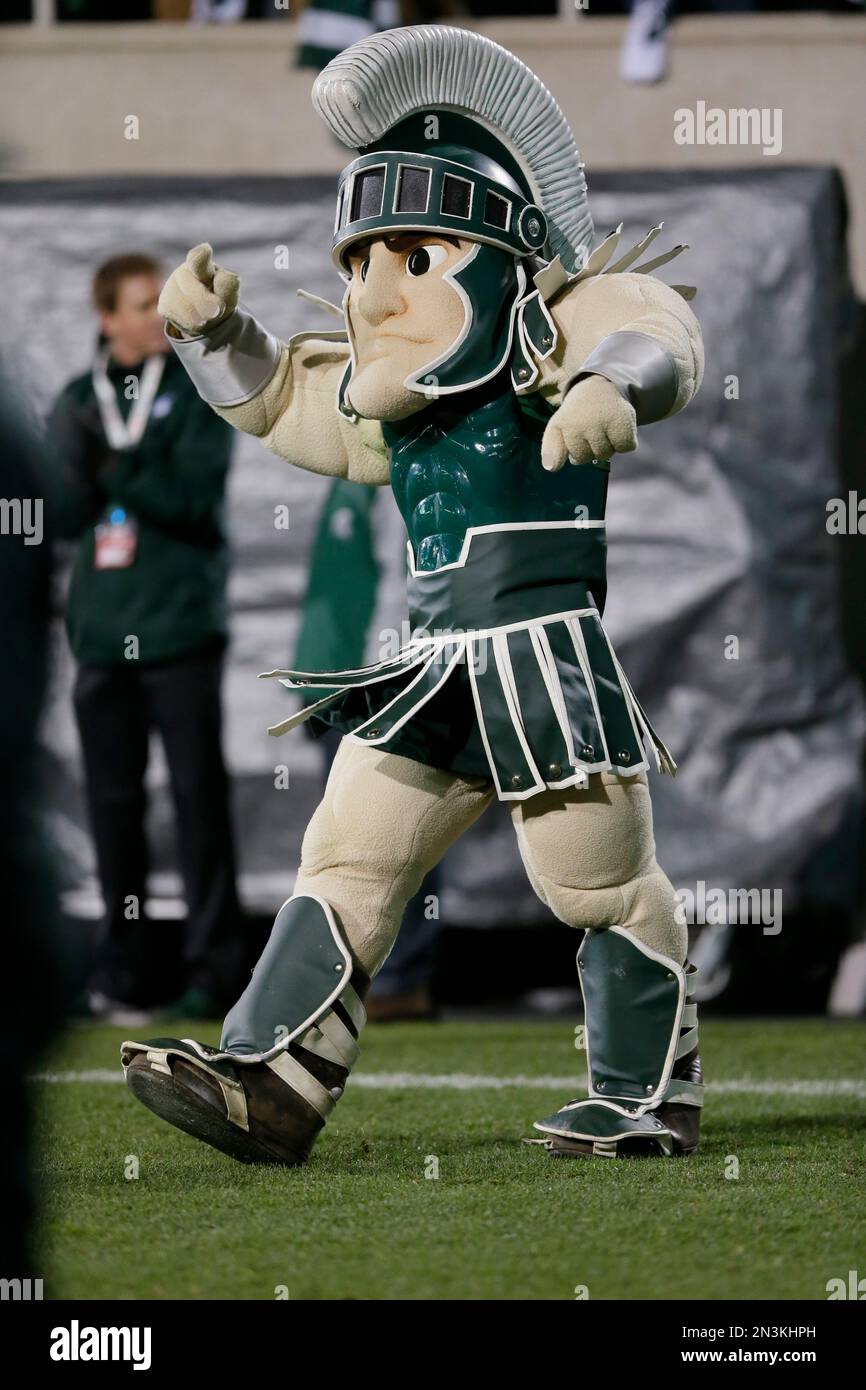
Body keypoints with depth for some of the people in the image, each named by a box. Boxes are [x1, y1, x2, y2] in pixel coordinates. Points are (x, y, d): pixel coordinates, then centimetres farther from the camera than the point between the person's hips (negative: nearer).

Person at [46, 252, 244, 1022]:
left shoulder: (194, 395, 1)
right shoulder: (77, 402, 11)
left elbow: (196, 499, -10)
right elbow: (68, 515, 4)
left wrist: (117, 466, -17)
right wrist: (81, 453, -13)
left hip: (179, 625, -4)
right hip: (101, 632, 4)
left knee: (199, 793, -6)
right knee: (113, 801, 5)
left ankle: (213, 964, -4)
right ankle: (128, 965, 12)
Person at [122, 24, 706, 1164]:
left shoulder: (556, 327, -5)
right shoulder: (385, 401, 18)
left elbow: (654, 333, -26)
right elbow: (275, 393, 32)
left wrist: (613, 383, -50)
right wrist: (213, 330, 13)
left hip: (550, 653, -8)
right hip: (434, 674, 8)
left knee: (601, 886, 2)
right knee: (348, 857, 1)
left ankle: (648, 1100, 16)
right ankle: (270, 1082, -3)